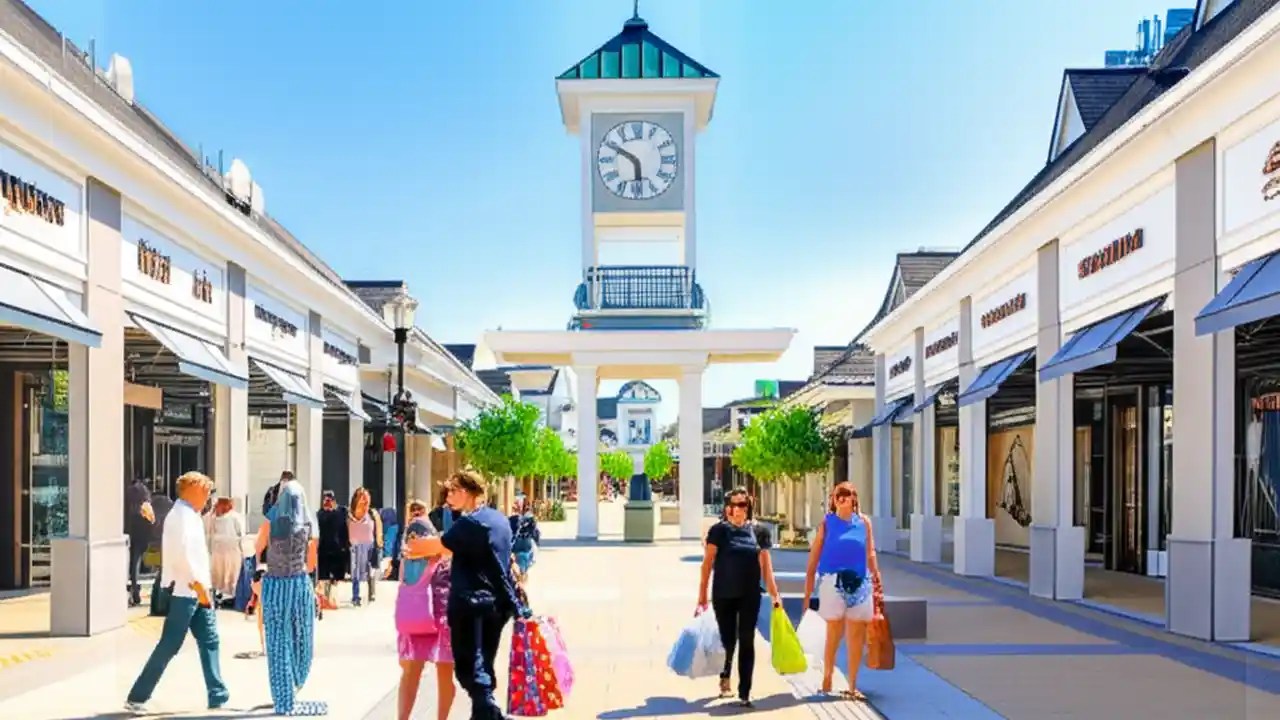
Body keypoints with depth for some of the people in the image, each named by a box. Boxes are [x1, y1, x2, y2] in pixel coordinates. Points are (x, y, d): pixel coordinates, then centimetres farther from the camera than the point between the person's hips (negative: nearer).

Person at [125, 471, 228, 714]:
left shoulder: (190, 515, 16)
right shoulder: (181, 515, -14)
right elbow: (182, 555, -23)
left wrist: (203, 588, 14)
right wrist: (199, 587, -20)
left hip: (196, 591, 9)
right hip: (183, 591, -9)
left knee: (209, 641, 7)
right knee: (169, 646, -3)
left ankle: (217, 696, 9)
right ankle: (136, 697, 7)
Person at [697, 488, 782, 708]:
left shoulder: (758, 531, 3)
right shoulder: (719, 530, -4)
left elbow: (766, 566, 7)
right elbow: (707, 564, -5)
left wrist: (774, 594, 4)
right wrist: (702, 596, -8)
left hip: (750, 596, 1)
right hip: (724, 595, -1)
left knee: (747, 643, 0)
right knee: (728, 641, 8)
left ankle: (744, 693, 7)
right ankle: (724, 677, 37)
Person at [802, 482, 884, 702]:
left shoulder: (863, 521, 6)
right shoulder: (827, 522, 0)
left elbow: (870, 554, 9)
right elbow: (814, 556, 1)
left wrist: (877, 582, 3)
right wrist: (808, 591, -1)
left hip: (859, 583, 3)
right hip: (832, 582, -3)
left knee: (856, 636, 7)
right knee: (834, 635, 1)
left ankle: (852, 686, 17)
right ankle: (826, 680, 18)